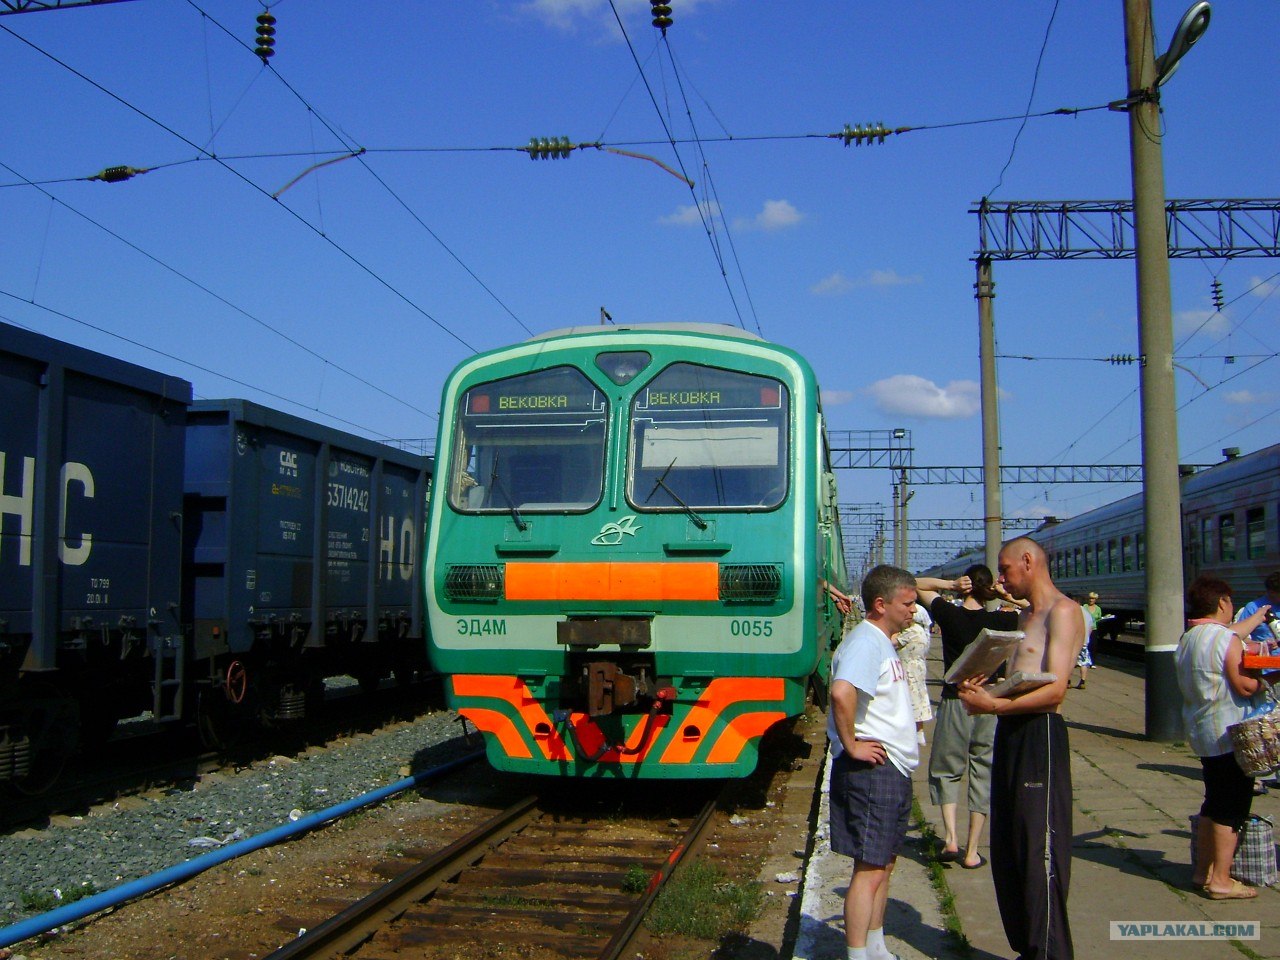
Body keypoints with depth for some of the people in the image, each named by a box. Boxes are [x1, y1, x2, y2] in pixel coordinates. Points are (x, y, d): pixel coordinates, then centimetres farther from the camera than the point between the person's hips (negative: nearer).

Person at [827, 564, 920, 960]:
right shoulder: (865, 642, -18)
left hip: (892, 768, 10)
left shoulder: (882, 641, 15)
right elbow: (841, 692, -36)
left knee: (885, 863, 17)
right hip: (871, 769, -10)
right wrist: (851, 745, -27)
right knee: (870, 868, -6)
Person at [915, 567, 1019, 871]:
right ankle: (972, 852, 12)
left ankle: (951, 838, -1)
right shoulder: (1000, 621, -5)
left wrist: (950, 584, -8)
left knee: (945, 771, 15)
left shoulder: (949, 614, -7)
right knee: (982, 777, 10)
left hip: (955, 701, -1)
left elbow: (917, 585, 5)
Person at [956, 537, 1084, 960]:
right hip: (1010, 734, 10)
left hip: (1039, 735, -10)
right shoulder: (1026, 616, 20)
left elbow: (1054, 690, -18)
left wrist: (994, 705, -20)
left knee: (1039, 852, -7)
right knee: (1006, 851, 12)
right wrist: (984, 687, 4)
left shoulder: (1062, 611, -9)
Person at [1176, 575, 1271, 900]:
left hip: (1202, 733, 9)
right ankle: (1220, 880, -1)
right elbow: (1245, 686, -22)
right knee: (1232, 808, -3)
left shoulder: (1188, 639, 11)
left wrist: (1258, 616, 44)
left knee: (1214, 803, 17)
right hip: (1230, 733, -9)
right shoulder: (1226, 639, -17)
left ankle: (1203, 871, 22)